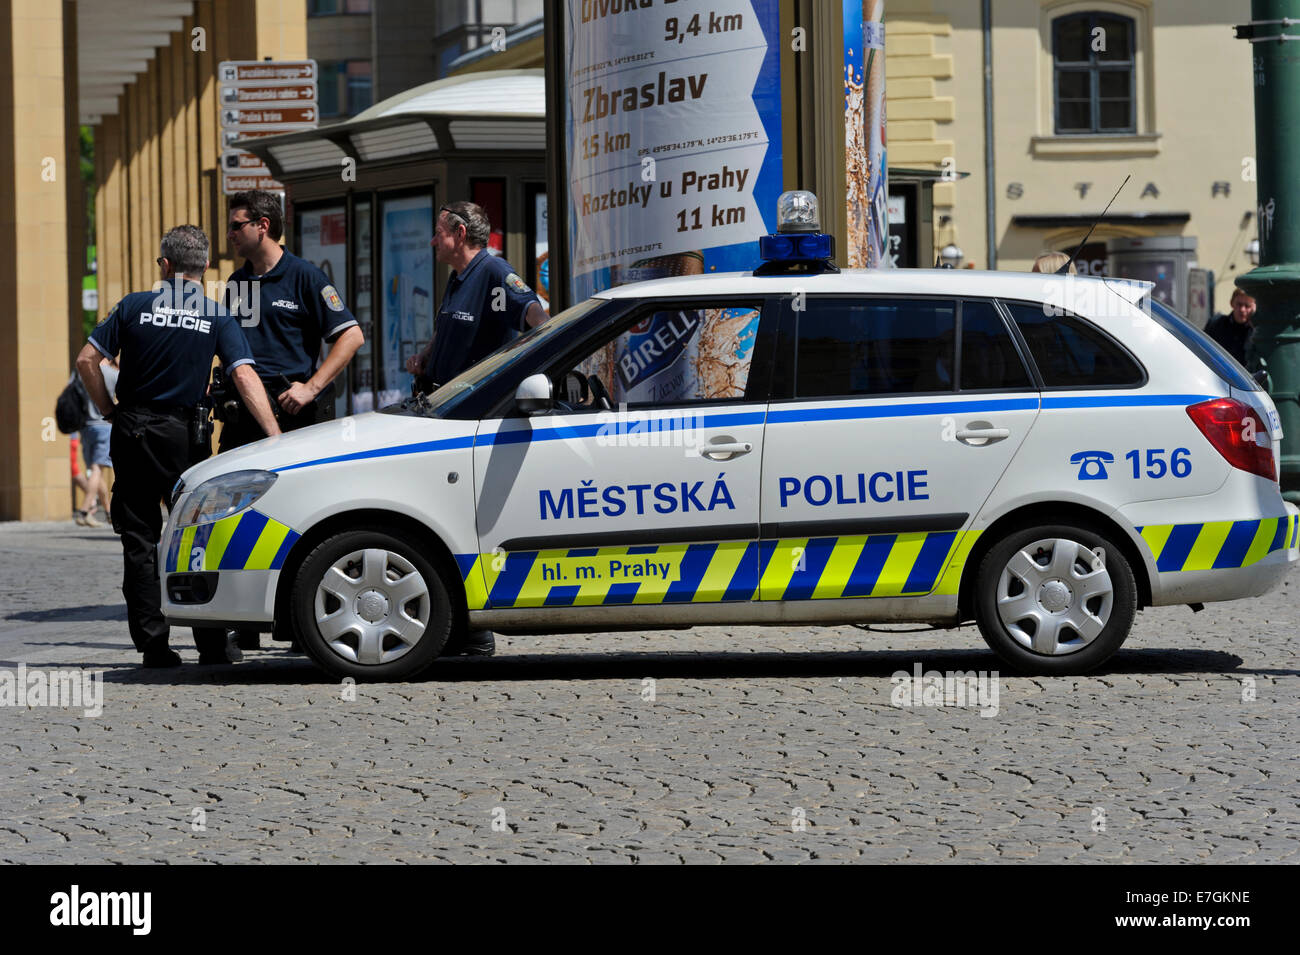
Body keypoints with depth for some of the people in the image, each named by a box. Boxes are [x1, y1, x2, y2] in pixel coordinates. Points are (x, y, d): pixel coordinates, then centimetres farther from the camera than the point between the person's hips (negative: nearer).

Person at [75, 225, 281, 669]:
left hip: (131, 432, 0)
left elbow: (87, 360, -4)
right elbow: (244, 374, -13)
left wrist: (109, 410, 7)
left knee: (139, 539, 6)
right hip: (181, 435, 0)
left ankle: (152, 643, 2)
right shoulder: (218, 318, -2)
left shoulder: (135, 306, 0)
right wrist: (275, 434, -17)